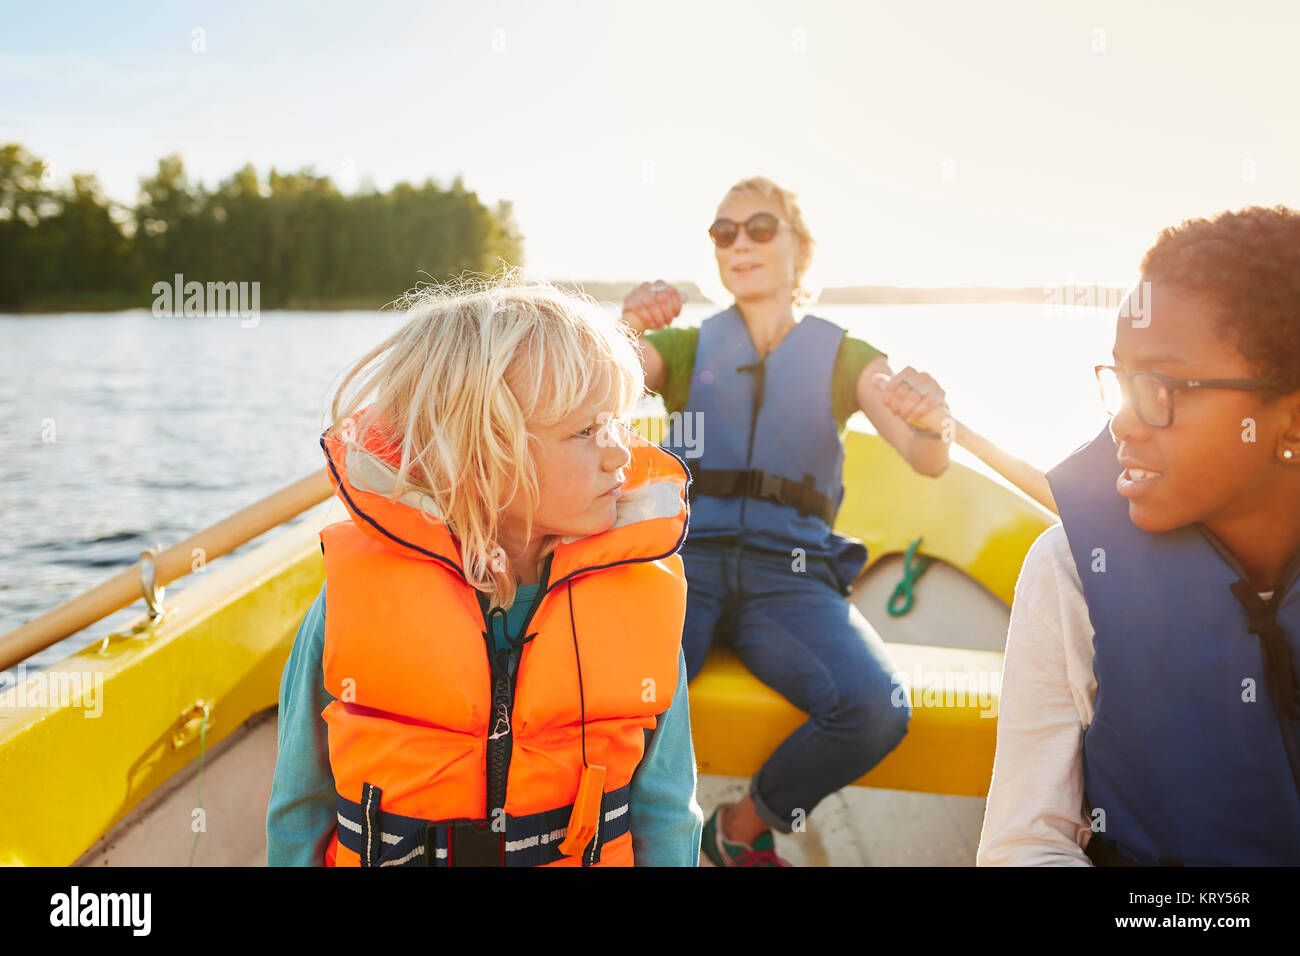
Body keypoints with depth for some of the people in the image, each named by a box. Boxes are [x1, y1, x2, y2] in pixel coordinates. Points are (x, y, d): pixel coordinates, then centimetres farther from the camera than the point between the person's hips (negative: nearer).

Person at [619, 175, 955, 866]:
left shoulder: (843, 357, 16)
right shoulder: (686, 349, 19)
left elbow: (928, 461, 0)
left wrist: (931, 419, -24)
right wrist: (626, 327, -24)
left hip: (790, 570, 1)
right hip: (684, 555, 0)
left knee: (876, 711, -27)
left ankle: (744, 828, 2)